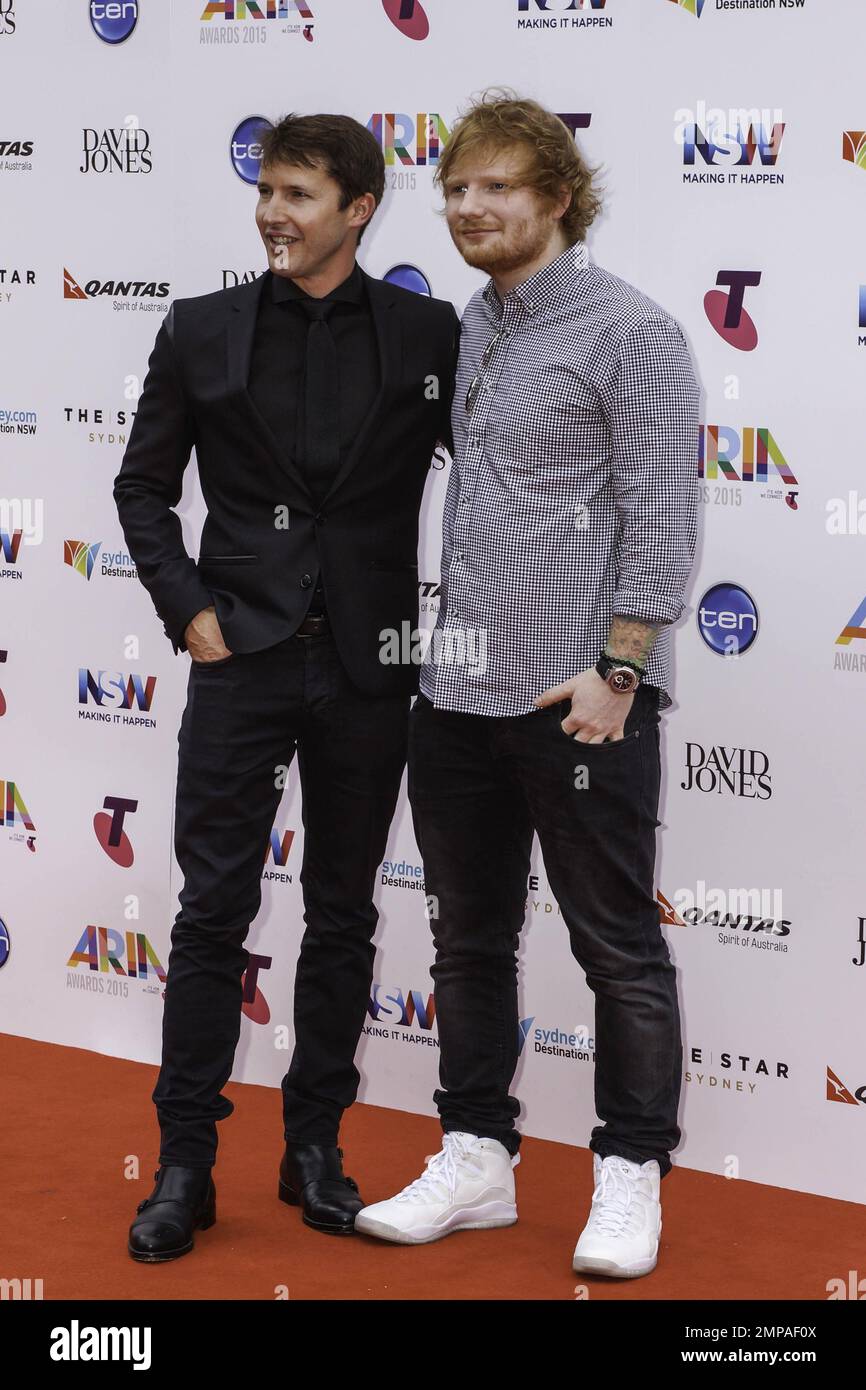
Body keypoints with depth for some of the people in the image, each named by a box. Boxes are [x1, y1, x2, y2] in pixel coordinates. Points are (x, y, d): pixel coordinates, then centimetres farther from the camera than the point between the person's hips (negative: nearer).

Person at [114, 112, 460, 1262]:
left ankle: (315, 1147, 23)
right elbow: (144, 485, 8)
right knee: (213, 914, 0)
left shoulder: (428, 334, 0)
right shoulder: (204, 331, 1)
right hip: (241, 656, 0)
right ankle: (185, 1166, 9)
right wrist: (186, 608, -2)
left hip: (368, 668, 1)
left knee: (343, 917, 10)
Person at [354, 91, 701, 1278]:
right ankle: (477, 1161, 24)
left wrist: (615, 673, -17)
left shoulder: (629, 332, -8)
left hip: (576, 699, -7)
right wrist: (440, 647, 15)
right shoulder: (467, 331, 14)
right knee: (469, 941, 13)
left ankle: (631, 1179, 13)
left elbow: (661, 522, -12)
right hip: (457, 693, 7)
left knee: (619, 948, 3)